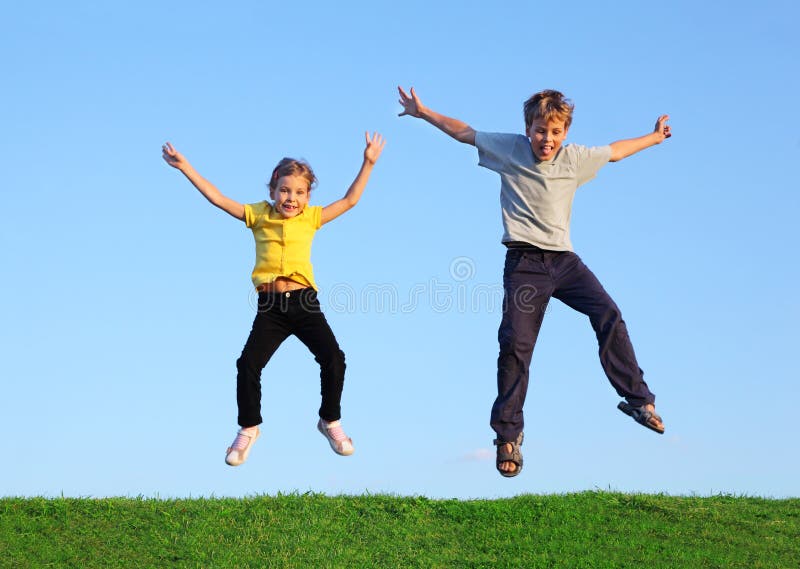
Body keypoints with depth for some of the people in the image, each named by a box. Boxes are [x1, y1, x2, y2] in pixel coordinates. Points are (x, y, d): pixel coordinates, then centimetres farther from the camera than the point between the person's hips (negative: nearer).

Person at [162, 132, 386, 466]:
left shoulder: (311, 218, 9)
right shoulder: (259, 215, 9)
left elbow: (350, 200, 13)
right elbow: (218, 198, 8)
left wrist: (368, 163, 9)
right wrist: (186, 167, 4)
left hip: (305, 304, 0)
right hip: (270, 308, 0)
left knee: (333, 359, -12)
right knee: (248, 365, -11)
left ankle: (330, 422, 13)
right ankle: (248, 429, 11)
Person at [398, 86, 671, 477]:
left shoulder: (575, 158, 6)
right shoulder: (508, 149, 1)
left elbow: (614, 151, 23)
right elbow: (464, 132, 12)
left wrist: (653, 137, 36)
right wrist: (423, 113, 18)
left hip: (563, 258, 3)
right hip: (524, 262, -2)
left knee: (608, 316, -17)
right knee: (516, 343, -11)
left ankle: (638, 399, -5)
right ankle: (508, 434, 2)